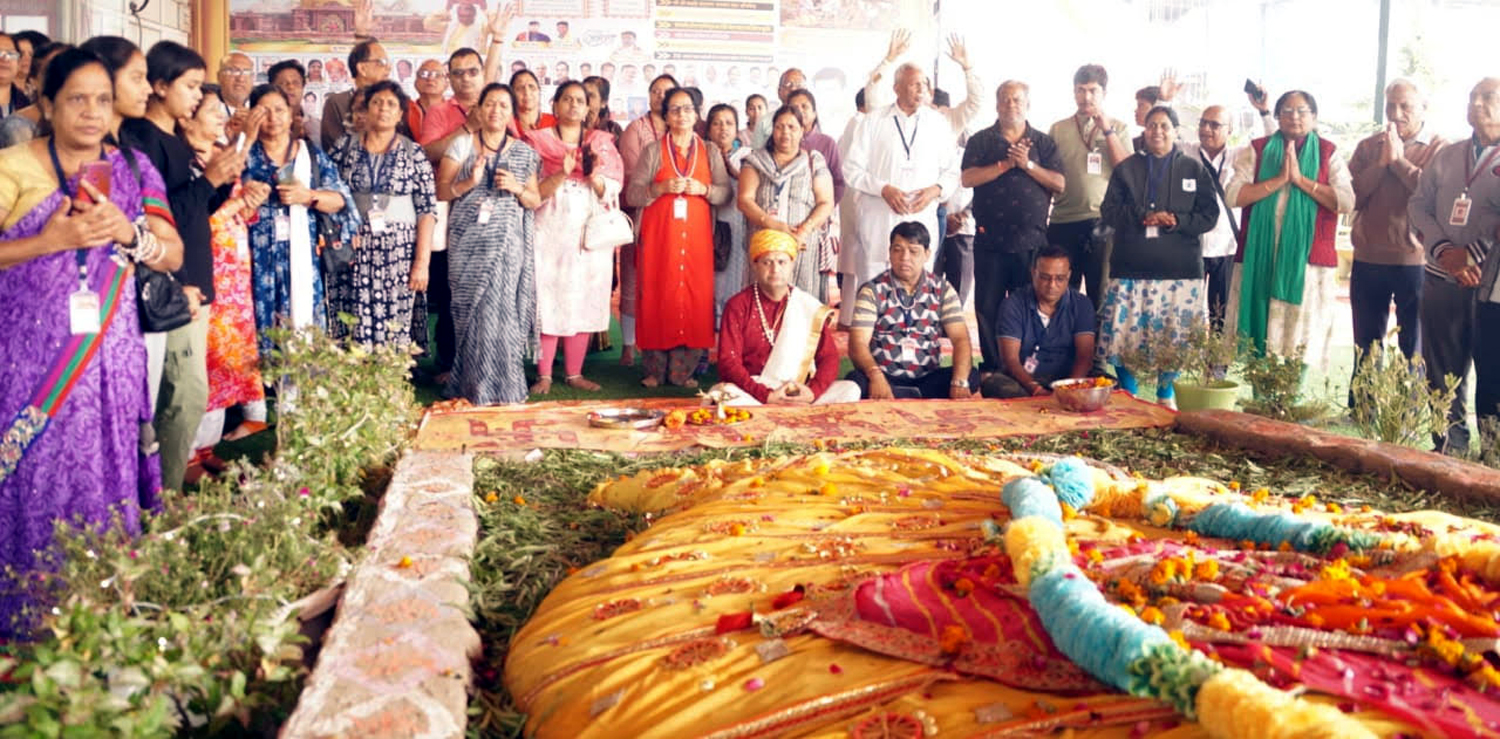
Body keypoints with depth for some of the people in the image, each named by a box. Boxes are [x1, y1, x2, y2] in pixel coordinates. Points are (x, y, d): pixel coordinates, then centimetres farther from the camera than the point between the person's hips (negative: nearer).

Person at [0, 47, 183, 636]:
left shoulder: (132, 170, 9)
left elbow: (173, 254, 6)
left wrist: (129, 232, -13)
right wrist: (52, 240, -17)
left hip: (110, 356, 3)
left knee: (105, 475, 7)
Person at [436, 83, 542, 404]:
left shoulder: (524, 153, 11)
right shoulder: (461, 145, 8)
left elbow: (535, 200, 12)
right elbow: (441, 190, 4)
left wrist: (517, 188, -8)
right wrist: (469, 182, -13)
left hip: (508, 242, 0)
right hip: (468, 241, 0)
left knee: (503, 311, -6)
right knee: (471, 310, -3)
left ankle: (502, 388, 4)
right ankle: (473, 389, 7)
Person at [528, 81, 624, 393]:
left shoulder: (601, 143, 12)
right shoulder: (539, 141, 5)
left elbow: (613, 191, 6)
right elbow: (533, 192, -4)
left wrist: (593, 176, -13)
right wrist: (562, 174, -19)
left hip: (590, 235, 2)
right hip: (551, 234, -2)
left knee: (584, 302, 2)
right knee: (548, 301, -5)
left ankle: (575, 373, 10)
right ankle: (544, 376, 1)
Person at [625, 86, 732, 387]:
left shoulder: (709, 152, 12)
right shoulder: (653, 151, 6)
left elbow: (726, 192, 7)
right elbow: (631, 195, 1)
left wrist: (703, 189, -11)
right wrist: (660, 188, -14)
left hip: (696, 236, 2)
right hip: (658, 236, -2)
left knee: (695, 297, -3)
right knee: (658, 297, -4)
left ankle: (683, 370, 5)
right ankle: (655, 370, 5)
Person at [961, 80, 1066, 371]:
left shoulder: (1044, 143, 11)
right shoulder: (981, 141, 7)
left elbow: (1059, 184, 1)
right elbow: (967, 178, -7)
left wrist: (1027, 164, -10)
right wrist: (1006, 164, -13)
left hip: (1032, 239, 1)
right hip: (990, 238, -1)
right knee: (988, 306, 0)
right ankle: (991, 367, 9)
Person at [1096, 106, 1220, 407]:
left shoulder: (1194, 169, 10)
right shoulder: (1126, 168, 12)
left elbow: (1209, 215, 4)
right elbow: (1108, 212, 4)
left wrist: (1177, 221, -14)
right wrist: (1141, 217, -13)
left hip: (1179, 269, 0)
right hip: (1131, 267, 0)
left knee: (1174, 336, 0)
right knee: (1124, 331, -5)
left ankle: (1166, 395, 17)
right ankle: (1128, 394, 10)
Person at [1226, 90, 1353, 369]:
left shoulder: (1329, 155, 8)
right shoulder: (1257, 150, 9)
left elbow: (1346, 201, -6)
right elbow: (1233, 195, -4)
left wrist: (1300, 179, -10)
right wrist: (1279, 180, -11)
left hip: (1308, 260, 0)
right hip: (1259, 258, 0)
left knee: (1303, 335, -2)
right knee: (1257, 329, -2)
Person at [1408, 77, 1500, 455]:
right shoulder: (1445, 157, 14)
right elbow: (1418, 206, 8)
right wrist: (1444, 251, -7)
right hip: (1443, 280, 4)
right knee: (1443, 369, 8)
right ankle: (1451, 444, 20)